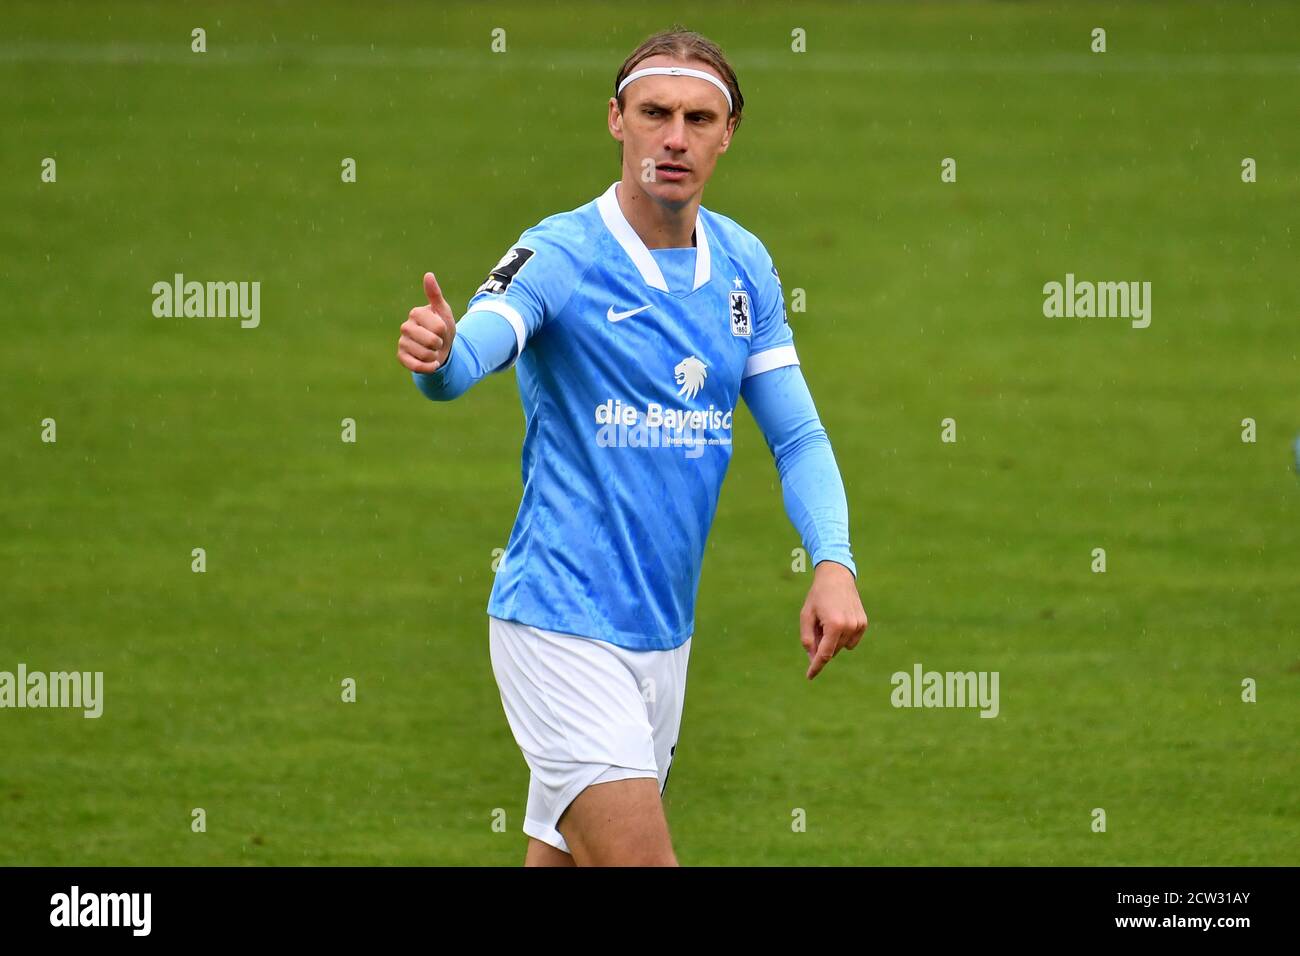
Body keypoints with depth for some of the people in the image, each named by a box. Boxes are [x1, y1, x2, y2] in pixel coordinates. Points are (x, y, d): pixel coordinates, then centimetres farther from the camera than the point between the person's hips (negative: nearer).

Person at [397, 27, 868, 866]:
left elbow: (798, 436, 11)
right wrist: (437, 354, -55)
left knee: (562, 858, 11)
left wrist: (834, 562, -7)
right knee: (640, 859, -17)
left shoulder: (746, 268, 8)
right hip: (564, 630, -6)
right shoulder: (560, 256, -11)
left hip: (665, 634, 6)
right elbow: (469, 356, -30)